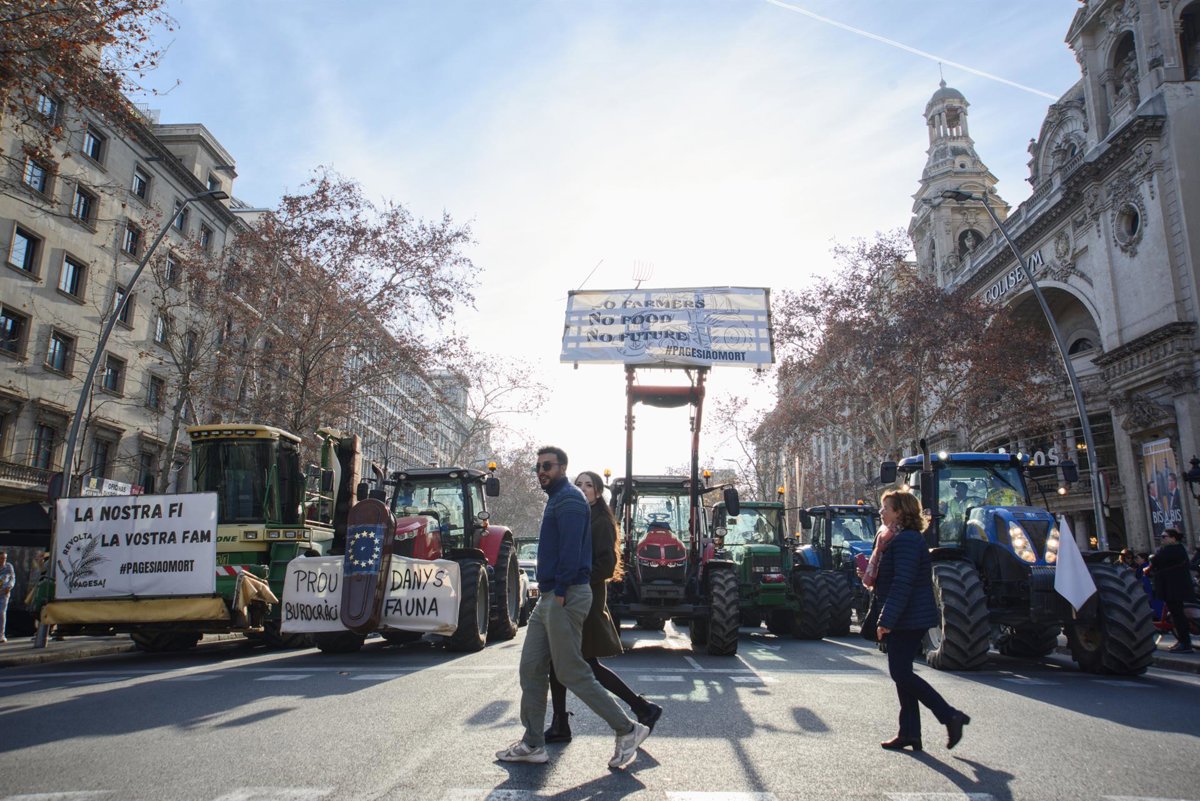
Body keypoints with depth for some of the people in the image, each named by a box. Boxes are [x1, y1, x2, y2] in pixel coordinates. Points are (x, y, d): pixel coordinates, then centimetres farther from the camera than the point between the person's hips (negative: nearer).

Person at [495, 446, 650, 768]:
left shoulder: (568, 499, -12)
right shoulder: (556, 499, 19)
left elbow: (571, 549, -22)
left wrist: (560, 591, -22)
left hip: (565, 597, -10)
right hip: (549, 597, 10)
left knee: (572, 673, -4)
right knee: (531, 669, 11)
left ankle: (627, 730, 7)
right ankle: (533, 744, 19)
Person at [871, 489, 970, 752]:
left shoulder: (906, 540, -18)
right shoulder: (899, 539, 16)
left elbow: (902, 584, -25)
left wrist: (887, 619, -26)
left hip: (909, 619, -11)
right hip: (907, 619, 11)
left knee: (901, 673, -6)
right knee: (901, 673, 12)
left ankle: (950, 716, 0)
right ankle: (909, 733, 17)